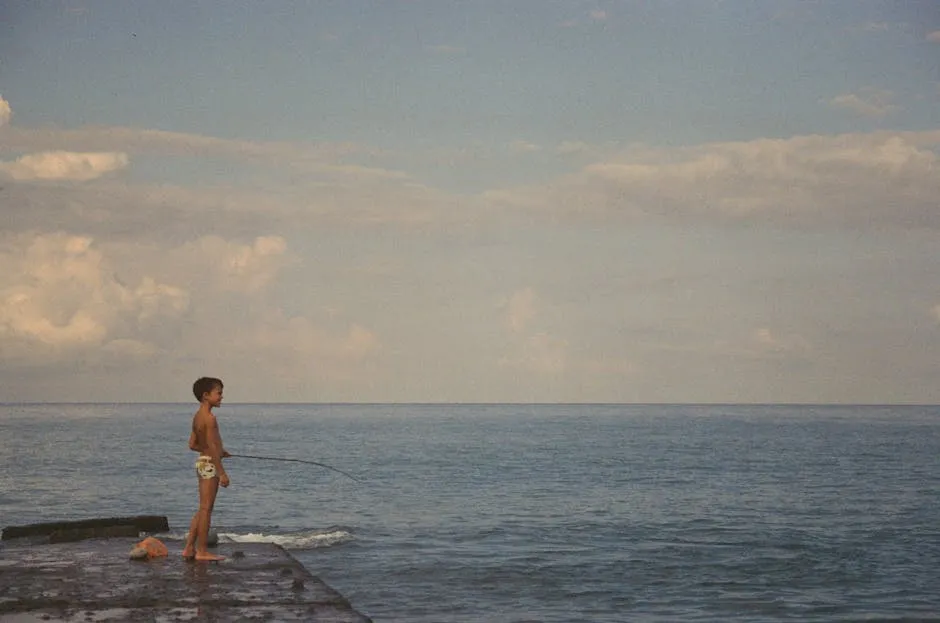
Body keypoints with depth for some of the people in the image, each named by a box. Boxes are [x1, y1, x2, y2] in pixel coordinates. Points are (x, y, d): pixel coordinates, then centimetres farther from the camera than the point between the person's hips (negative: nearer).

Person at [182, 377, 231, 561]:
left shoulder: (198, 416, 13)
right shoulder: (209, 418, -17)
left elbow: (193, 444, 16)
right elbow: (212, 447, -21)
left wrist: (219, 452, 21)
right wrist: (222, 472, -20)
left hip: (202, 462, 10)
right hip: (210, 464, -10)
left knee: (203, 509, 15)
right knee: (206, 508, -4)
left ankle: (189, 548, 17)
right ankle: (202, 551, 1)